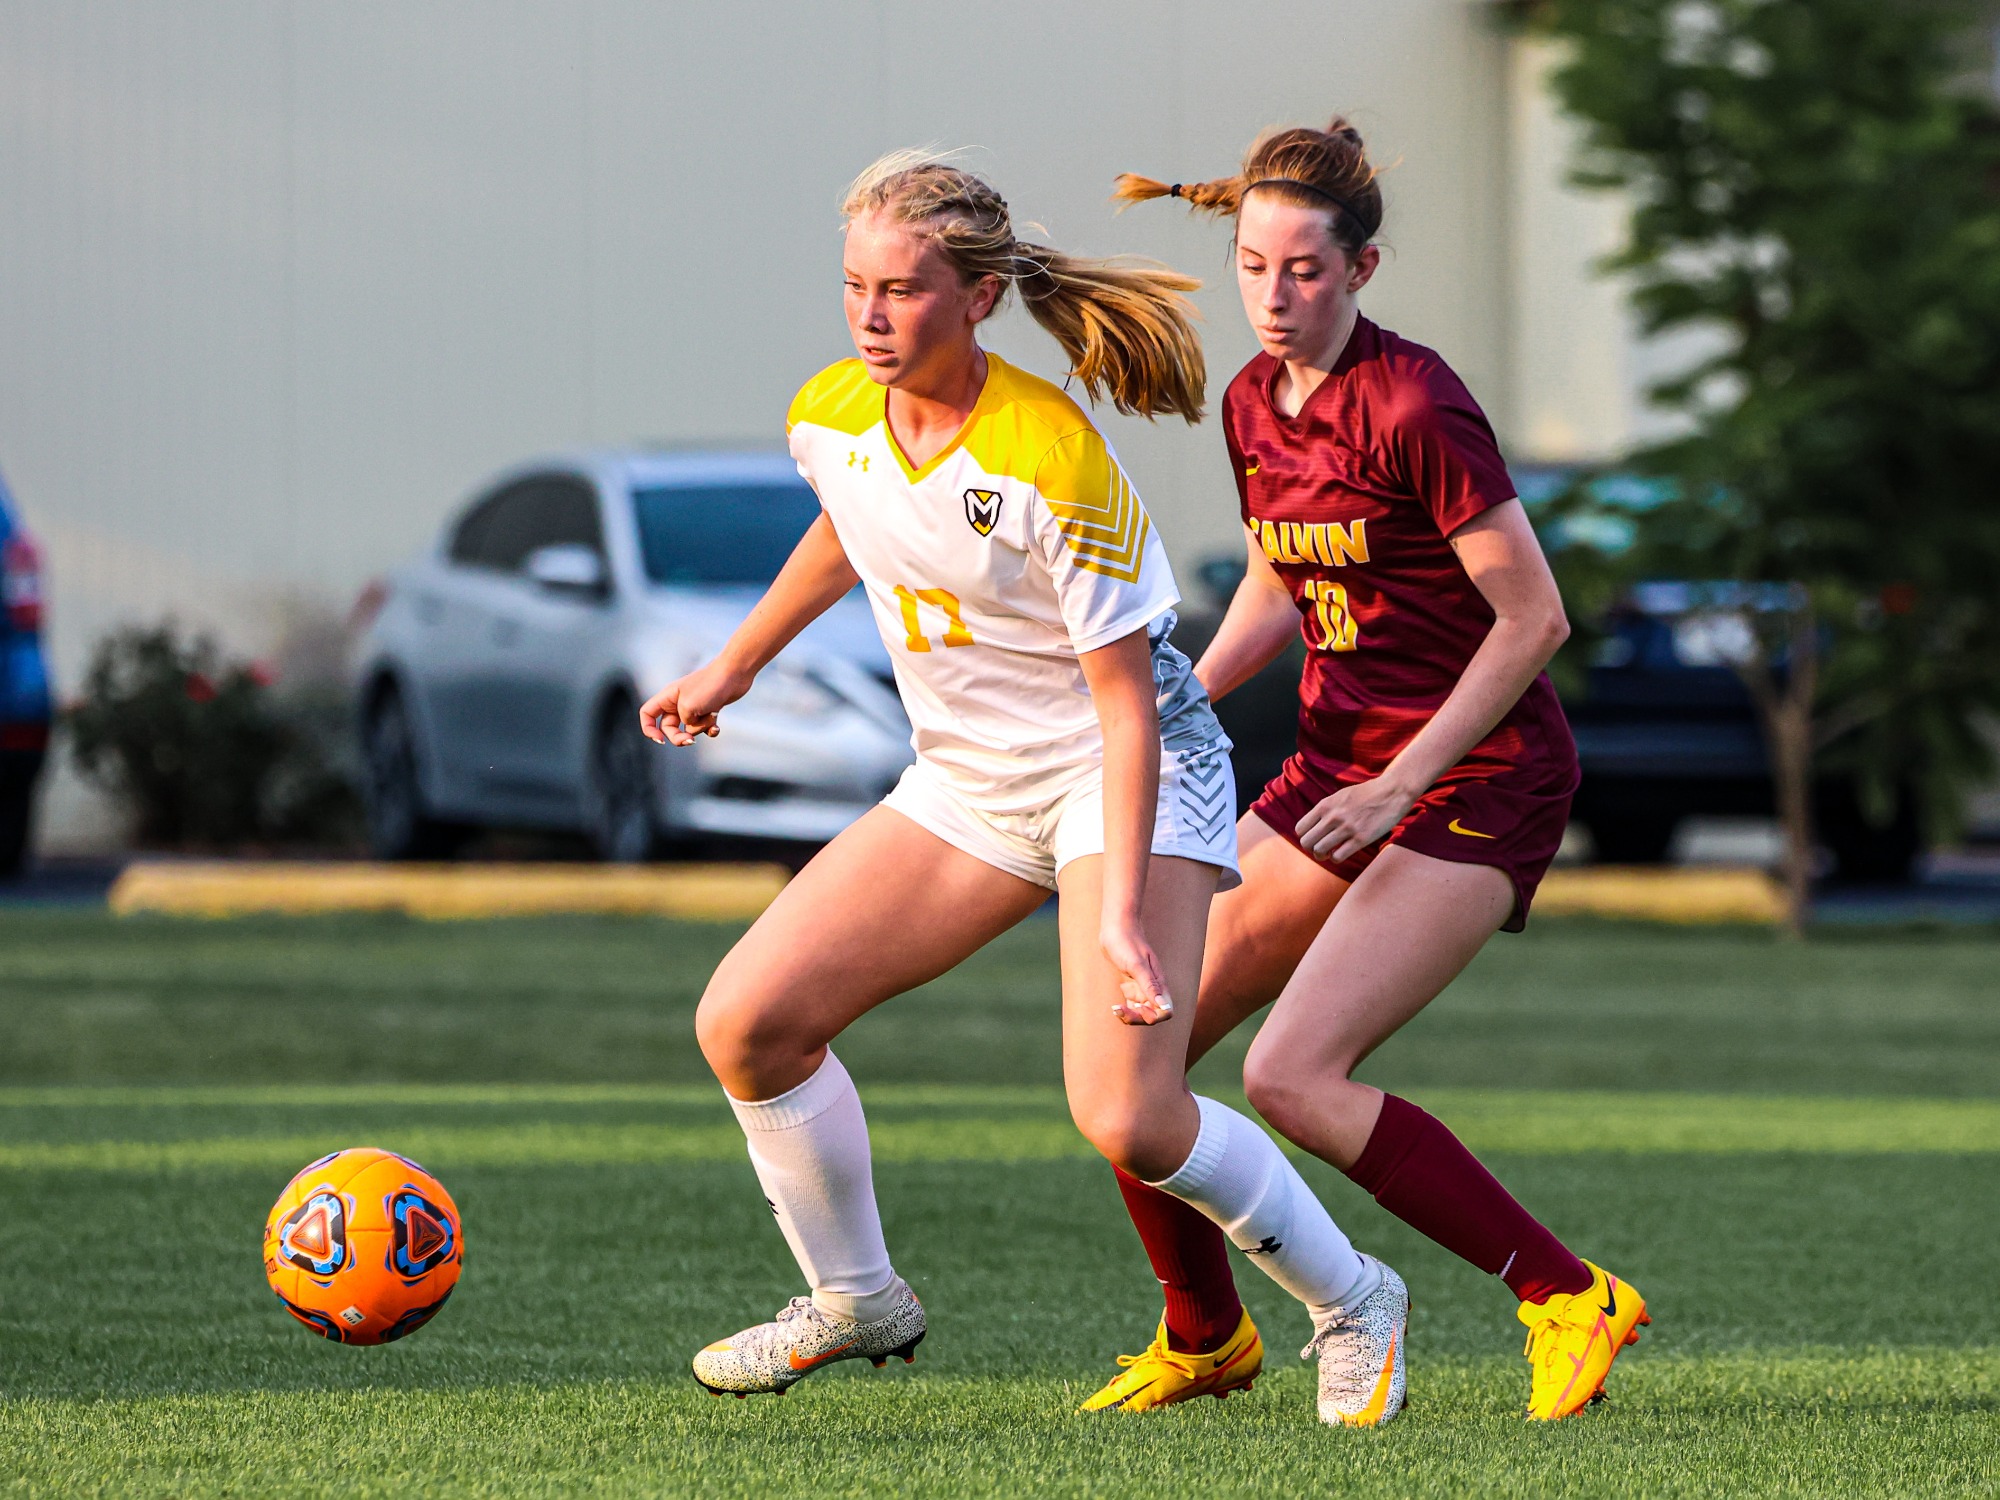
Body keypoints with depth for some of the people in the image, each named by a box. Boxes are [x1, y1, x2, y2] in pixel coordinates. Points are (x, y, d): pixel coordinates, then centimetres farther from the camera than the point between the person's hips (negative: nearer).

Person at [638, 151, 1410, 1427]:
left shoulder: (1053, 462, -27)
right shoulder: (831, 420, -7)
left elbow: (1125, 700, -23)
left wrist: (1121, 912, -29)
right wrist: (735, 668, 29)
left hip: (1131, 768, -7)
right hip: (967, 781, 7)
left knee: (1128, 1120, -21)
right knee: (746, 1021, -5)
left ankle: (1349, 1304, 4)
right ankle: (855, 1299, 16)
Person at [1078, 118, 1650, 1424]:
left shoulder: (1416, 408, -19)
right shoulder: (1253, 406, 5)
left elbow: (1535, 617, -17)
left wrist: (1402, 784, -20)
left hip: (1480, 780, -8)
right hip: (1338, 770, 8)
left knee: (1293, 1073, -22)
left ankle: (1572, 1303, -14)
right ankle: (1203, 1340, 22)